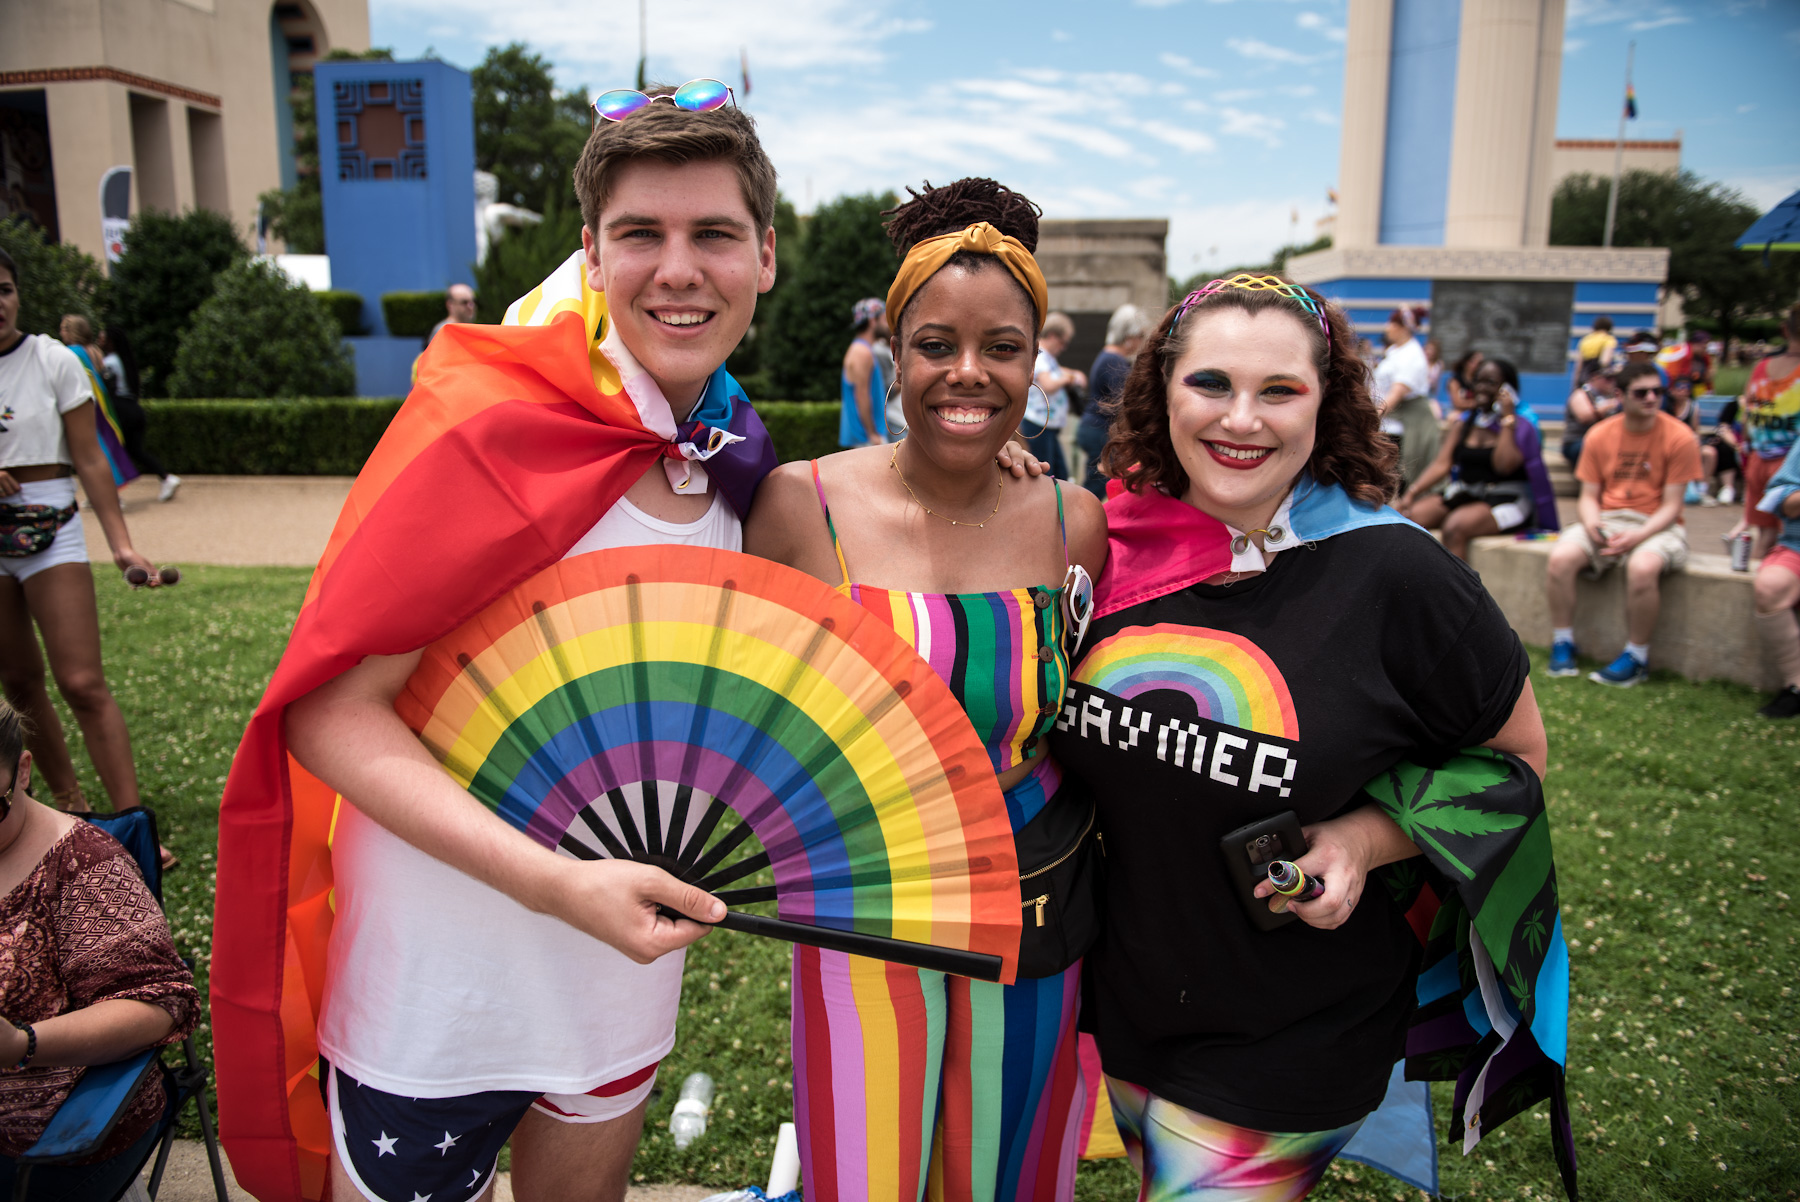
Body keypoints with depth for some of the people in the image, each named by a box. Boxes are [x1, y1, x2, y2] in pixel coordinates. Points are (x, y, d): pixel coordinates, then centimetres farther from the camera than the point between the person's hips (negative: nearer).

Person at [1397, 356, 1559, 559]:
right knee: (1405, 514, -18)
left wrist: (1507, 419, -13)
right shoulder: (1466, 420, 15)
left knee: (1455, 526, -35)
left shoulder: (1521, 425, -1)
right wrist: (1411, 492, -7)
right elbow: (1441, 464, 7)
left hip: (1505, 501, -6)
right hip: (1463, 494, 6)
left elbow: (1503, 465, -19)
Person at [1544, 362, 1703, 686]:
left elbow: (1671, 506, -7)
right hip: (1607, 519, 3)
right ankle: (1563, 644, -9)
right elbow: (1589, 495, 7)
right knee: (1560, 557, -26)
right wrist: (1591, 522, -15)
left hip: (1656, 525, -3)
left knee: (1642, 566, -36)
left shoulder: (1679, 437, -5)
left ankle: (1636, 657, -16)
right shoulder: (1600, 435, 4)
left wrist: (1637, 535, -22)